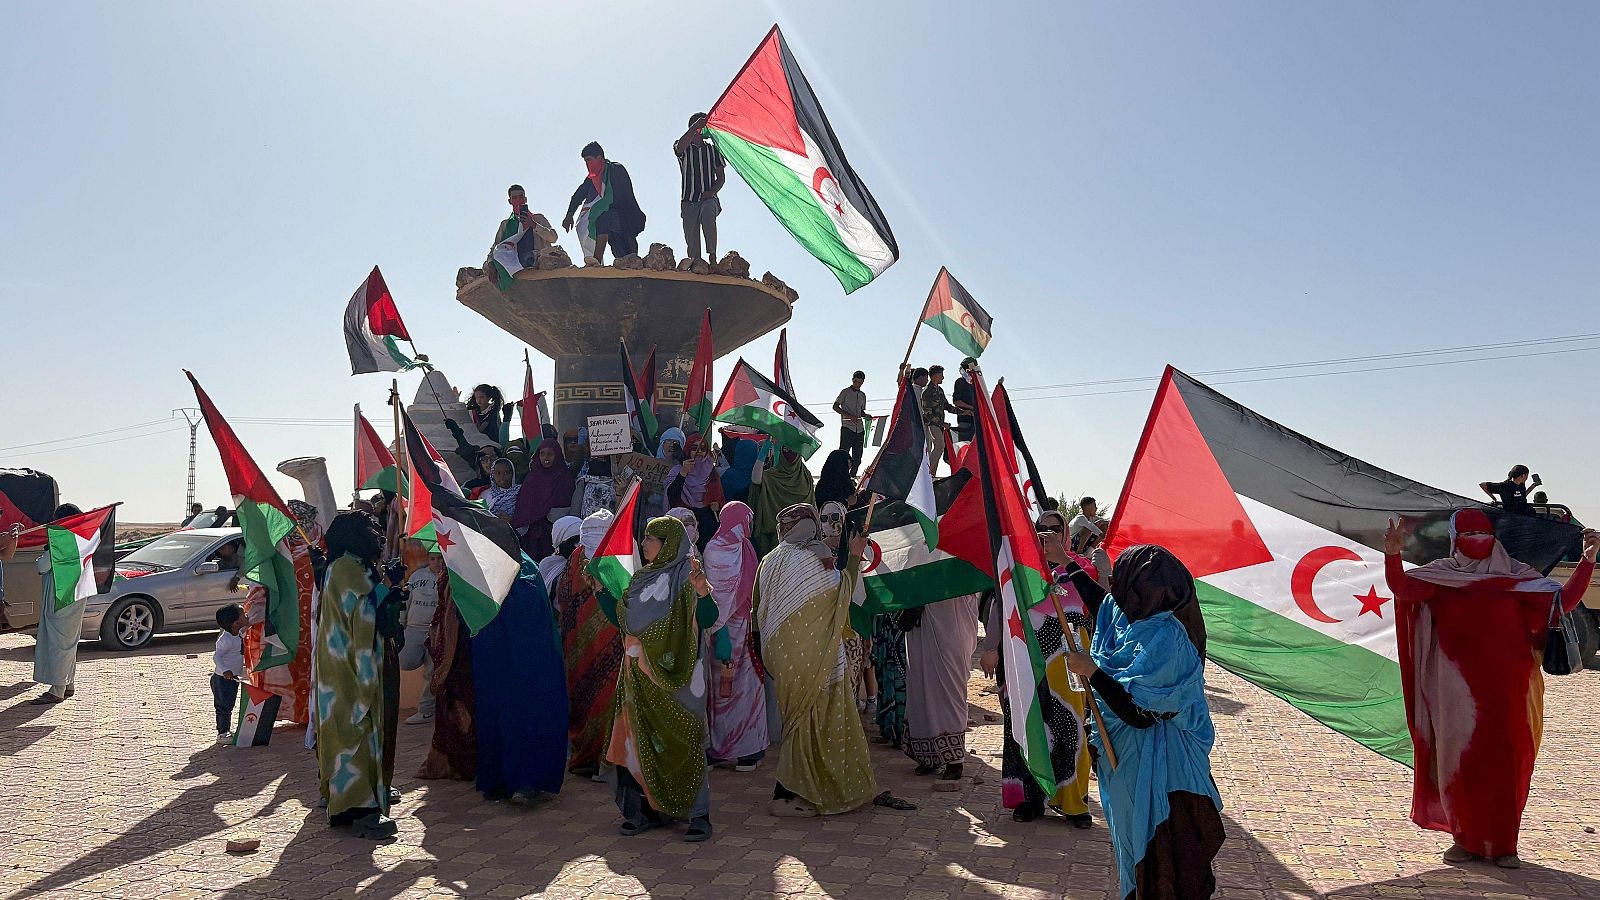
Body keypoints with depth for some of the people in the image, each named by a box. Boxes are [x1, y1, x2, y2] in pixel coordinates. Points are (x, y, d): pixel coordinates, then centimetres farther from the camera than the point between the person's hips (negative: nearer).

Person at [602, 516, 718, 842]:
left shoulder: (685, 577, -9)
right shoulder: (642, 578, 12)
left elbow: (707, 620, -22)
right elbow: (622, 620, 16)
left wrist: (703, 592, -40)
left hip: (675, 675, -7)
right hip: (641, 677, 7)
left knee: (680, 741, -3)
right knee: (643, 742, 8)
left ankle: (698, 815, 5)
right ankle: (651, 809, 20)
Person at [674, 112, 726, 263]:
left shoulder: (712, 149, 15)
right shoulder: (683, 149, 9)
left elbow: (721, 177, 13)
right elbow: (681, 145, -19)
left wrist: (712, 191, -6)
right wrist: (696, 125, -20)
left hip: (709, 199, 0)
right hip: (689, 201, 0)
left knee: (707, 212, -34)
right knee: (691, 240, -8)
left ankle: (712, 255, -35)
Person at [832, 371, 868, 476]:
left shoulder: (863, 395, 19)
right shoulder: (845, 392, 3)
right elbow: (835, 407, -2)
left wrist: (866, 416, 1)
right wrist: (849, 416, -14)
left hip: (859, 429, 5)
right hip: (847, 427, -5)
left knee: (857, 458, 4)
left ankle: (852, 477, 10)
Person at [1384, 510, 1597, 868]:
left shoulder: (1516, 575, 7)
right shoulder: (1441, 574, 2)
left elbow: (1564, 600, 1)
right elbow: (1401, 587, -13)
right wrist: (1392, 555, -32)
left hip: (1506, 688, 1)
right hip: (1458, 687, -1)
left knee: (1507, 762, 4)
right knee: (1461, 759, 3)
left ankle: (1503, 843, 16)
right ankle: (1466, 838, 15)